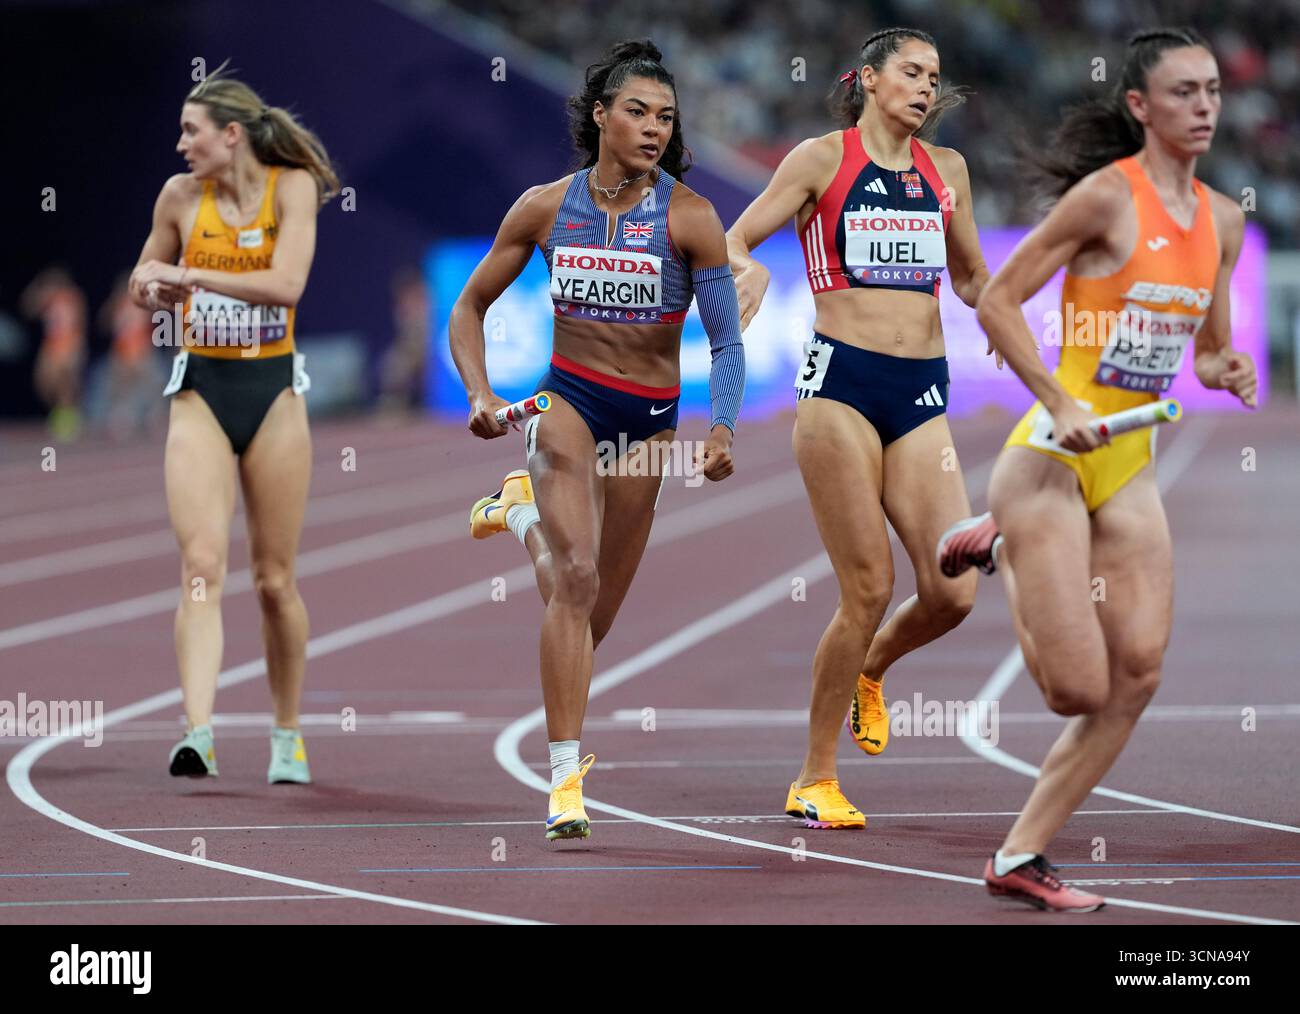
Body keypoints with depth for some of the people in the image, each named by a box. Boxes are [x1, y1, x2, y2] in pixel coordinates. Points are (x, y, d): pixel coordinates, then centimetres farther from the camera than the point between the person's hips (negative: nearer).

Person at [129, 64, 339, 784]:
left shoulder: (292, 187, -6)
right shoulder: (181, 194, 2)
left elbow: (287, 284, -20)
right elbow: (144, 283, 16)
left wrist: (191, 276, -19)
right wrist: (162, 292, -7)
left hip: (272, 393, -1)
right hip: (201, 392, 1)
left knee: (275, 579, 6)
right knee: (202, 566, -14)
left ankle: (287, 737, 21)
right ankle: (198, 733, -24)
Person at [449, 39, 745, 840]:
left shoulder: (689, 217, -9)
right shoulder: (546, 208, -4)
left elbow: (727, 339, -8)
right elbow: (470, 308, 5)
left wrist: (722, 428, -24)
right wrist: (481, 395, -10)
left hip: (649, 418, 1)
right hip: (567, 398, -1)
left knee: (593, 615, 9)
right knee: (576, 578, -21)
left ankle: (526, 513, 41)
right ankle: (566, 777, -17)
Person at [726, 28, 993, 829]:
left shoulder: (947, 170, 16)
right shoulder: (822, 159, 4)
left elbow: (972, 279, 27)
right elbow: (732, 241, 2)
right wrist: (748, 272, -20)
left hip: (922, 395, 4)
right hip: (841, 381, -4)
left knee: (954, 592, -9)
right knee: (870, 589, -8)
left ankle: (868, 672, 26)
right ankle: (815, 781, 6)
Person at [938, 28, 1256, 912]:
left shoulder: (1222, 218, 10)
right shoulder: (1109, 194, -12)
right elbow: (998, 301, -10)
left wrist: (1226, 369, -4)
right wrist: (1059, 402, -19)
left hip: (1132, 467, 7)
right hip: (1055, 457, -7)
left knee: (1137, 675, -3)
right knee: (1078, 690, -8)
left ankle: (1021, 857, 11)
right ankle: (1001, 554, 21)